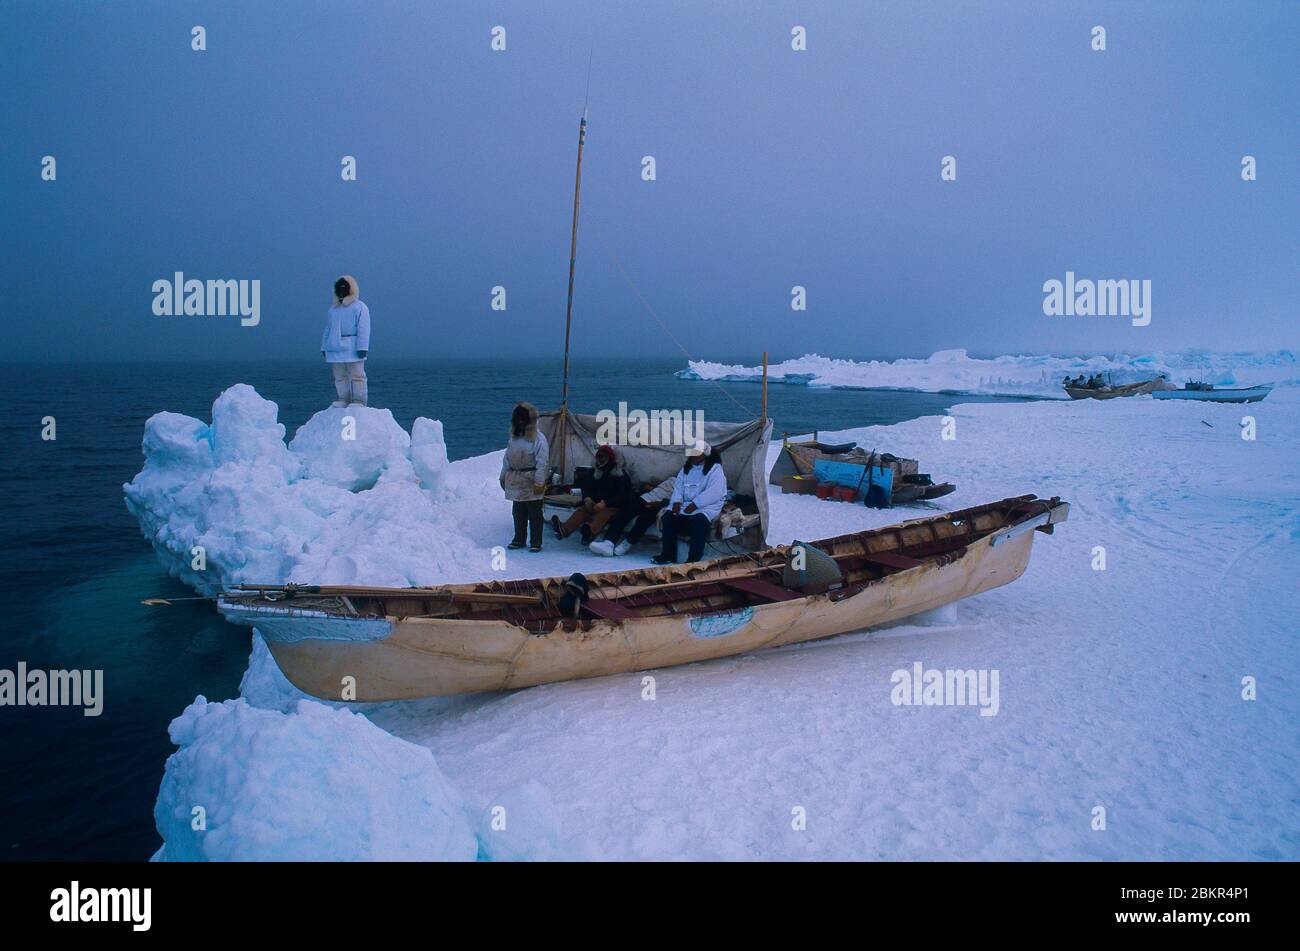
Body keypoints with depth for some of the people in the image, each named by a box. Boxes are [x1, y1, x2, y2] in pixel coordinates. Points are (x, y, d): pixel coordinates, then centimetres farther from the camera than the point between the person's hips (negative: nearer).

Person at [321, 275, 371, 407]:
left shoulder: (359, 307, -1)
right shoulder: (333, 309, 19)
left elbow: (363, 330, -8)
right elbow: (327, 330, 23)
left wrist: (362, 347, -16)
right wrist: (324, 347, 17)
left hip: (352, 350, -7)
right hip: (335, 349, 7)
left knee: (356, 376, -6)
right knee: (339, 377, 7)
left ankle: (359, 401, -5)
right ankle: (343, 400, 12)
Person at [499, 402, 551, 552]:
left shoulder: (538, 438, -13)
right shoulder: (514, 437, 10)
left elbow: (542, 462, -17)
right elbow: (506, 459, 17)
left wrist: (539, 482, -20)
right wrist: (503, 476, 15)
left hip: (531, 482, -7)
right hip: (516, 481, 7)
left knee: (534, 513, 1)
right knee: (518, 513, 14)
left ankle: (536, 542, 8)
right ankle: (519, 539, 25)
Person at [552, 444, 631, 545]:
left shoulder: (621, 475, 0)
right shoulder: (594, 471, 16)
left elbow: (622, 495, -11)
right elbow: (586, 487, 13)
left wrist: (604, 503, -26)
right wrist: (587, 498, -12)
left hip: (614, 506, -5)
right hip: (595, 503, 5)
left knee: (604, 513, -39)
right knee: (582, 509, -27)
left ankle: (590, 532, -70)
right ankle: (564, 530, -55)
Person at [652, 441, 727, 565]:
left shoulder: (715, 468, -6)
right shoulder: (686, 467, 15)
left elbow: (714, 492, -18)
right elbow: (678, 486, 8)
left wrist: (695, 504, -24)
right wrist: (677, 501, -12)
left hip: (707, 506, -6)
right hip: (685, 504, 6)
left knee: (699, 521, -36)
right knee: (668, 516, -19)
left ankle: (694, 559, -26)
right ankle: (668, 555, -9)